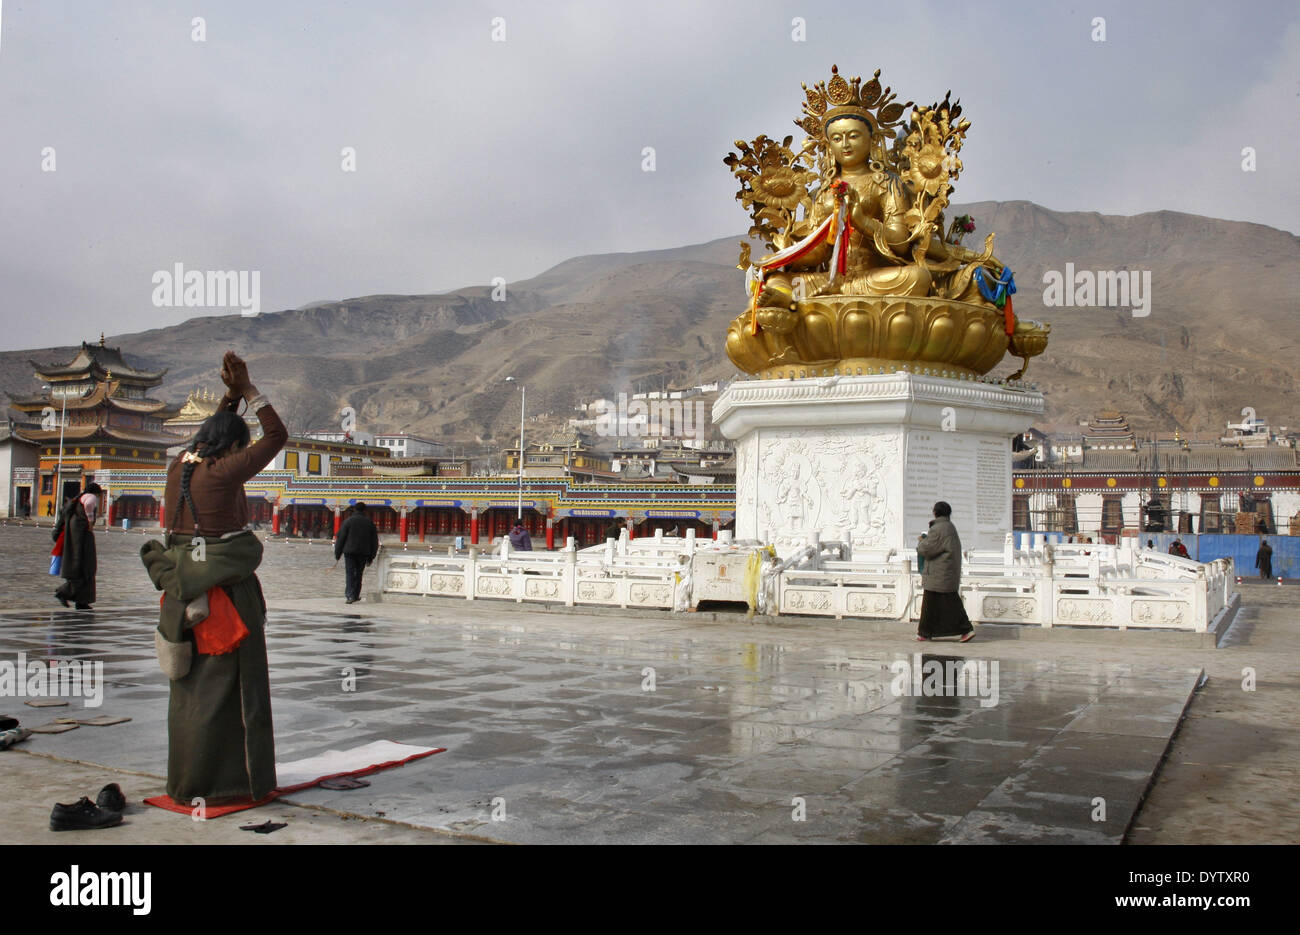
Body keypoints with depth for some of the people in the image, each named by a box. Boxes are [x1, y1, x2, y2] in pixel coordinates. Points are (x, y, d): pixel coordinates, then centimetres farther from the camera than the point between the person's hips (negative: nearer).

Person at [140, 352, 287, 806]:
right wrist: (248, 390, -2)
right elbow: (276, 436, -8)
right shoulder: (224, 473, -15)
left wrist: (232, 394, 18)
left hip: (185, 592, 8)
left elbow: (211, 434, 25)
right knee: (225, 685, 2)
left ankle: (186, 781, 26)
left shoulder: (180, 466, 6)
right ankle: (224, 782, 8)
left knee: (191, 685, 16)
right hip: (227, 593, -8)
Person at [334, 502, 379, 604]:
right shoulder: (370, 522, 7)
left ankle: (350, 596, -15)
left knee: (350, 574, -3)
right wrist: (371, 557, 16)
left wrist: (337, 555, 4)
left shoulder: (348, 521, -1)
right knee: (359, 574, 12)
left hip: (349, 552, -2)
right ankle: (356, 595, 16)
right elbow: (374, 541, 10)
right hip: (363, 553, 2)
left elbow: (340, 539, -1)